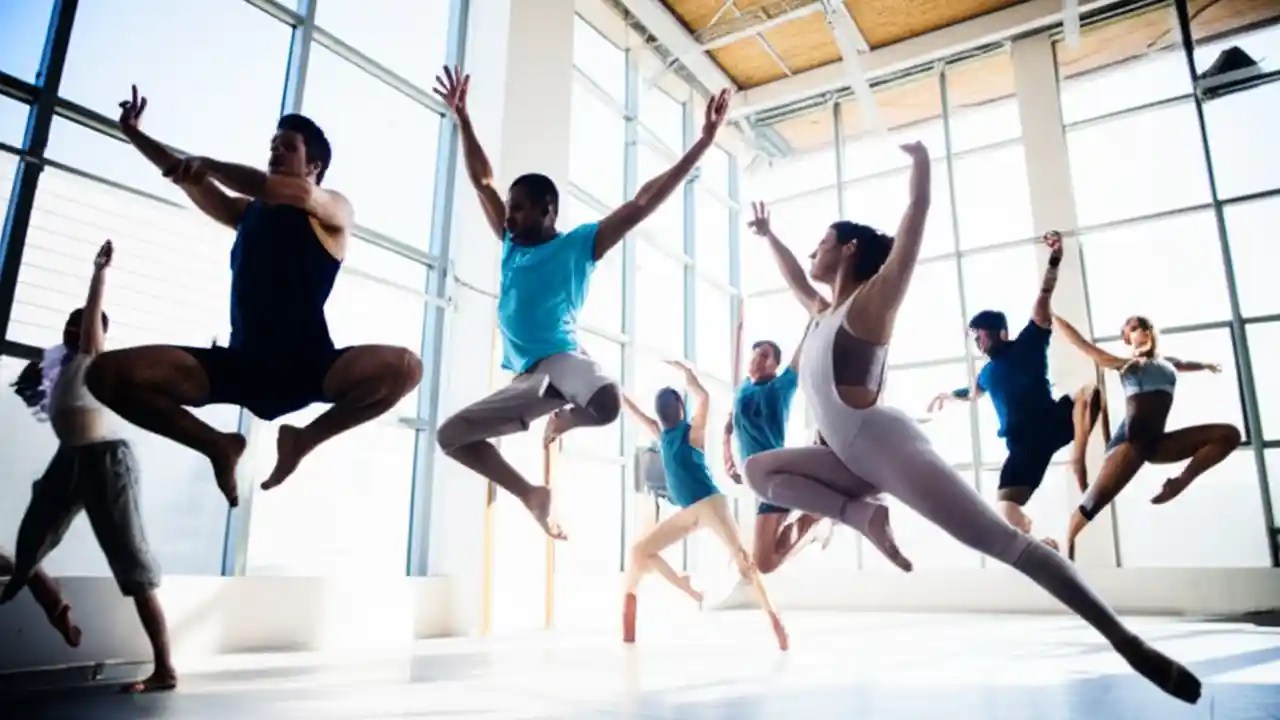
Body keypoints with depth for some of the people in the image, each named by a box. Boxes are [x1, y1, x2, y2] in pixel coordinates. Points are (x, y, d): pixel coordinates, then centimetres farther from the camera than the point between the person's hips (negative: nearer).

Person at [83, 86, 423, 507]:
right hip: (239, 364, 5)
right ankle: (217, 445, 6)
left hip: (308, 367, -4)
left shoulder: (334, 212, 5)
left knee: (404, 367, -33)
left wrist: (207, 165, -13)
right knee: (108, 373, -14)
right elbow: (187, 179, 29)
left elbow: (292, 192, -16)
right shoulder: (247, 212, 24)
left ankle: (305, 439, -7)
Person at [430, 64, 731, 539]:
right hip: (527, 378, 7)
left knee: (605, 404, -39)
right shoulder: (511, 247, 17)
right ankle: (531, 495, 13)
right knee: (450, 436, 7)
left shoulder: (579, 244, 0)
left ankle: (565, 419, -1)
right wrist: (461, 116, 22)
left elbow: (643, 203, -7)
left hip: (563, 360, -6)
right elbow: (481, 180, 23)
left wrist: (702, 144, -11)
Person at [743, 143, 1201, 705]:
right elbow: (794, 281, 41)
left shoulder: (873, 299, -1)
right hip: (855, 461, 8)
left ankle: (1124, 641, -4)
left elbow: (917, 211, -5)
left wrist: (920, 157, 7)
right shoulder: (824, 311, 20)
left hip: (890, 449, -8)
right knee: (759, 469, 6)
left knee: (1001, 540, -11)